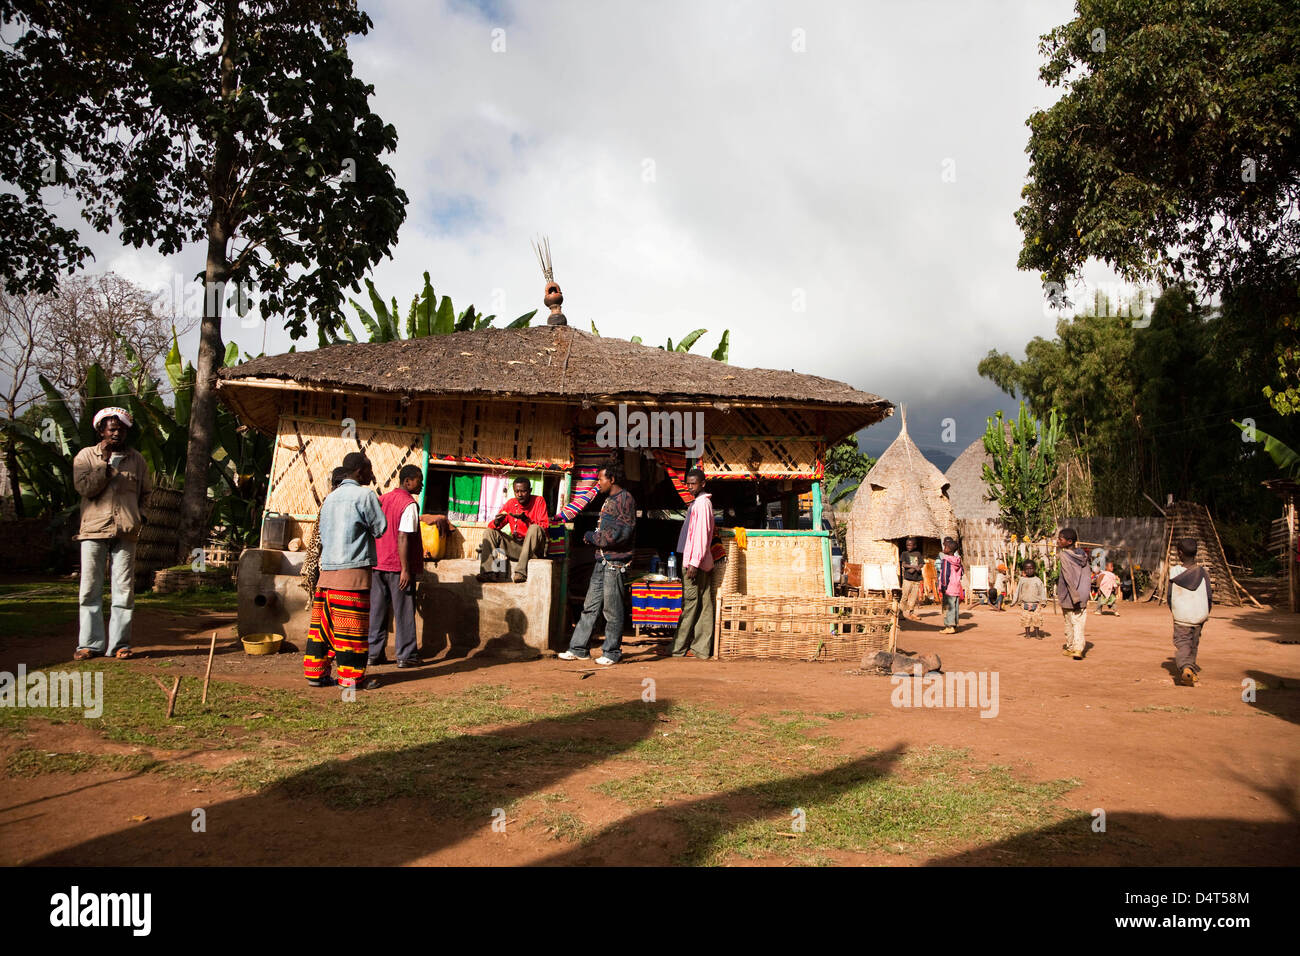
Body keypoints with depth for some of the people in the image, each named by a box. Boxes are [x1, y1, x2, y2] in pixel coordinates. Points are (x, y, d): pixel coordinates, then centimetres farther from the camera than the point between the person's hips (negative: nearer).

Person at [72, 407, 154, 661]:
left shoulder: (136, 459, 13)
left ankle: (120, 643, 4)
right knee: (90, 588, 0)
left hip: (125, 532, 1)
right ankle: (90, 643, 7)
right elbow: (84, 487, -7)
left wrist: (130, 512, 10)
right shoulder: (86, 455, 8)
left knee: (124, 589, -1)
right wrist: (105, 461, -8)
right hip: (94, 529, -1)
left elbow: (146, 492, 21)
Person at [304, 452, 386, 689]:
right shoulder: (365, 495, -7)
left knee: (323, 622, 11)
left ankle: (316, 672, 15)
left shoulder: (330, 498, 15)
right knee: (352, 625, -2)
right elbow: (381, 528, -3)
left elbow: (323, 534, 18)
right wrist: (377, 506, 10)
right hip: (353, 569, -7)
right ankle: (350, 678, 1)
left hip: (327, 569, 7)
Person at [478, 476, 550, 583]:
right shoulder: (510, 503, 7)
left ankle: (521, 571, -38)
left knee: (534, 528, -33)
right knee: (490, 532, -4)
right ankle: (488, 572, -20)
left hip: (534, 548, -5)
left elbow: (544, 527, -13)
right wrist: (497, 522, -19)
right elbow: (491, 527, 6)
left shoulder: (539, 501, -4)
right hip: (516, 547, 5)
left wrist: (526, 519, -27)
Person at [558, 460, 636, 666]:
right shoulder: (609, 499, 18)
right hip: (602, 560, 9)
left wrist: (593, 537, -9)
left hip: (615, 562, -9)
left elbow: (622, 533, -19)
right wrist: (593, 537, 5)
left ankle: (612, 652, 10)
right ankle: (578, 649, 16)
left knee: (612, 610, -1)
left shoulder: (625, 498, -10)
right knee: (590, 606, 10)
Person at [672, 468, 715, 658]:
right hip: (702, 563, 10)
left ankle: (679, 648, 1)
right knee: (703, 605, 8)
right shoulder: (698, 502, 18)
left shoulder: (702, 503, -12)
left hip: (695, 562, -10)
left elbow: (702, 535, -19)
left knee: (690, 605, -4)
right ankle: (702, 648, 10)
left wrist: (694, 563, -21)